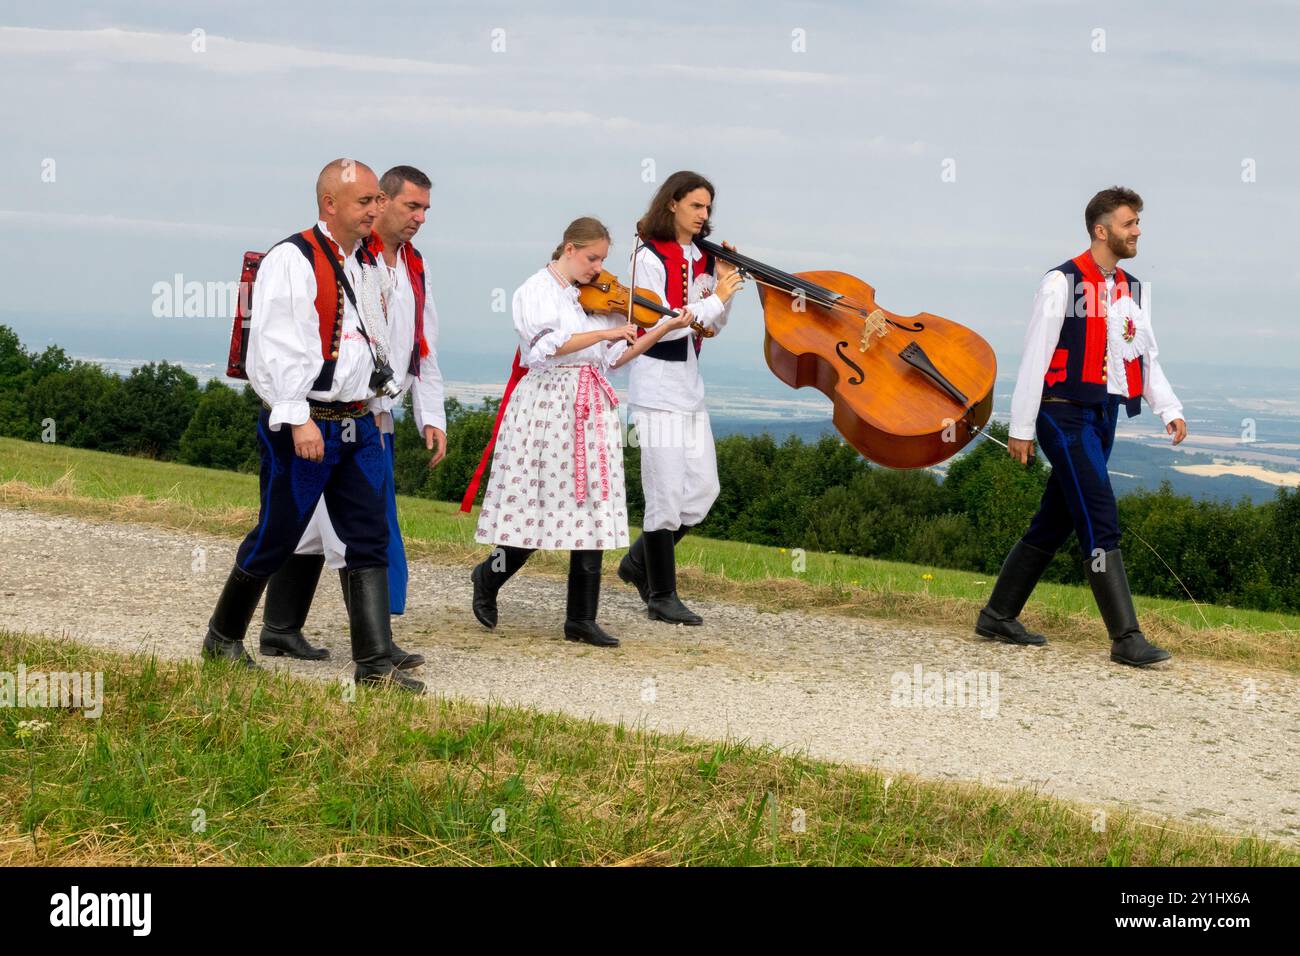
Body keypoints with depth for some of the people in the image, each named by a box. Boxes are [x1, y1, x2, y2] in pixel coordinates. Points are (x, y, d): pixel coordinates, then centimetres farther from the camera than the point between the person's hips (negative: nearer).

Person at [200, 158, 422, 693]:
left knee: (370, 540, 0)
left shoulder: (366, 262, 14)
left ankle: (374, 663, 1)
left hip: (358, 424, 7)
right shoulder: (291, 262, -13)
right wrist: (297, 418, -24)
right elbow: (276, 347, -19)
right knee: (275, 538, 3)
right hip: (304, 425, -7)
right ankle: (223, 639, 23)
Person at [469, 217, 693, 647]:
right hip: (548, 405, -6)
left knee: (594, 512, 2)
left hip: (591, 409, 6)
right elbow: (548, 345, -20)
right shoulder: (537, 290, -5)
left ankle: (581, 619, 5)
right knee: (538, 511, -5)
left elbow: (615, 357, 12)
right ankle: (488, 576, 22)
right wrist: (606, 332, -18)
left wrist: (663, 329, 4)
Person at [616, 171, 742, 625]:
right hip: (657, 386, -7)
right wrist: (715, 299, -16)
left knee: (703, 489, 8)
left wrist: (723, 284, -3)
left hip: (690, 386, 7)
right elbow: (659, 324, -18)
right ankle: (661, 595, 5)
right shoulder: (650, 257, -10)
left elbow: (712, 327, 11)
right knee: (667, 493, -5)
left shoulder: (701, 259, 10)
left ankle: (639, 562, 25)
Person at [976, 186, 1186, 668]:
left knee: (1055, 523, 12)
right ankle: (1126, 637, -15)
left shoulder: (1132, 290, 14)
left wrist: (1169, 409, 2)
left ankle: (998, 615, 23)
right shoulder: (1061, 283, -8)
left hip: (1103, 417, 8)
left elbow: (1147, 357, 17)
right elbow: (1034, 356, -8)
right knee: (1101, 521, -13)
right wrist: (1021, 427, -9)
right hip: (1065, 414, -8)